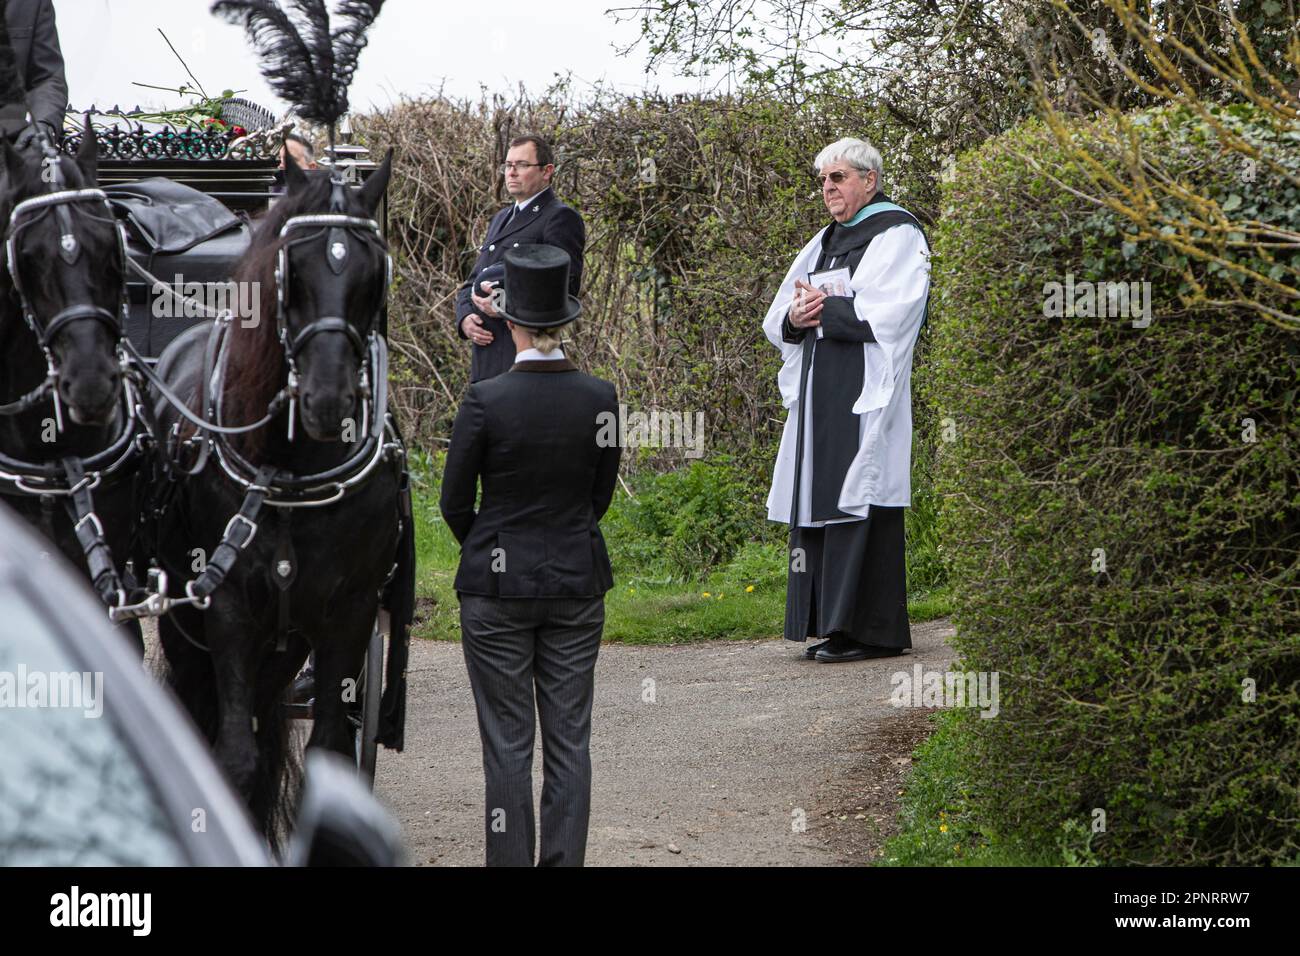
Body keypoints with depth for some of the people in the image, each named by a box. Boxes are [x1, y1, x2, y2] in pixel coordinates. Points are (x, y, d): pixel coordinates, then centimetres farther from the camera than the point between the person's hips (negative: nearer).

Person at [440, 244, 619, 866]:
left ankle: (511, 861, 5)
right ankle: (564, 861, 9)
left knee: (507, 743, 3)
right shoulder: (599, 399, -5)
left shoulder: (485, 401, -14)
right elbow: (602, 494, 7)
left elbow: (454, 501, -5)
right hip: (577, 582, 3)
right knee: (569, 738, 8)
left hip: (497, 585, -3)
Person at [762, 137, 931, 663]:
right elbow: (776, 321, 17)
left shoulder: (897, 235, -3)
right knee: (820, 500, 5)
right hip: (820, 394, 8)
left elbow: (887, 314, -17)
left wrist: (822, 310, -10)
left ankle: (872, 630, -9)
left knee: (857, 499, -10)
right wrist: (795, 318, -6)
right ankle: (832, 623, 8)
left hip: (866, 392, -8)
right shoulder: (824, 242, 20)